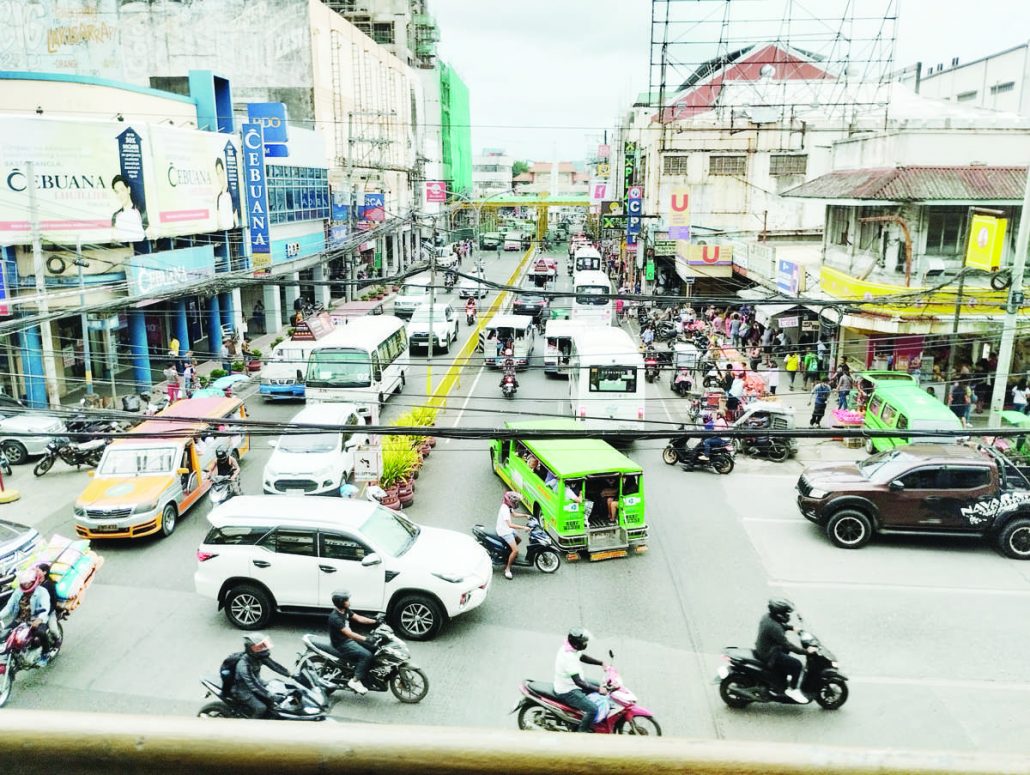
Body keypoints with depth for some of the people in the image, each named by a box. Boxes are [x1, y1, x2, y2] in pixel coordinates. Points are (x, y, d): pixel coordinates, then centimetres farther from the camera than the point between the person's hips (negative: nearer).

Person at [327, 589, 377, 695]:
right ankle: (355, 681, -12)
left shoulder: (345, 610, 3)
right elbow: (349, 634, -33)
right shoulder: (335, 617, -27)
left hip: (349, 639, 9)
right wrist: (366, 639, -39)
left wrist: (375, 621, -8)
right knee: (366, 655, -23)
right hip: (342, 644, -9)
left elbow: (359, 618, 4)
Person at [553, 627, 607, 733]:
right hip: (567, 692, -10)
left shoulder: (568, 647, -4)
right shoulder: (569, 658, -33)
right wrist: (598, 689, -30)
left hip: (570, 683, 10)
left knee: (599, 685, 17)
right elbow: (578, 682, -32)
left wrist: (601, 663, 6)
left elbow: (582, 657, 15)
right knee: (593, 709, -21)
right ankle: (581, 733, -4)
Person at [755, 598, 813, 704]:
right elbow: (787, 645, -31)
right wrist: (806, 651, -27)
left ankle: (784, 677, 44)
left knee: (786, 650, 34)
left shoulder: (768, 617, -3)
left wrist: (792, 627, 15)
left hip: (762, 648, 10)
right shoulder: (774, 627, -32)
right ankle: (792, 689, 2)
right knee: (797, 664, -14)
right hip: (769, 656, -10)